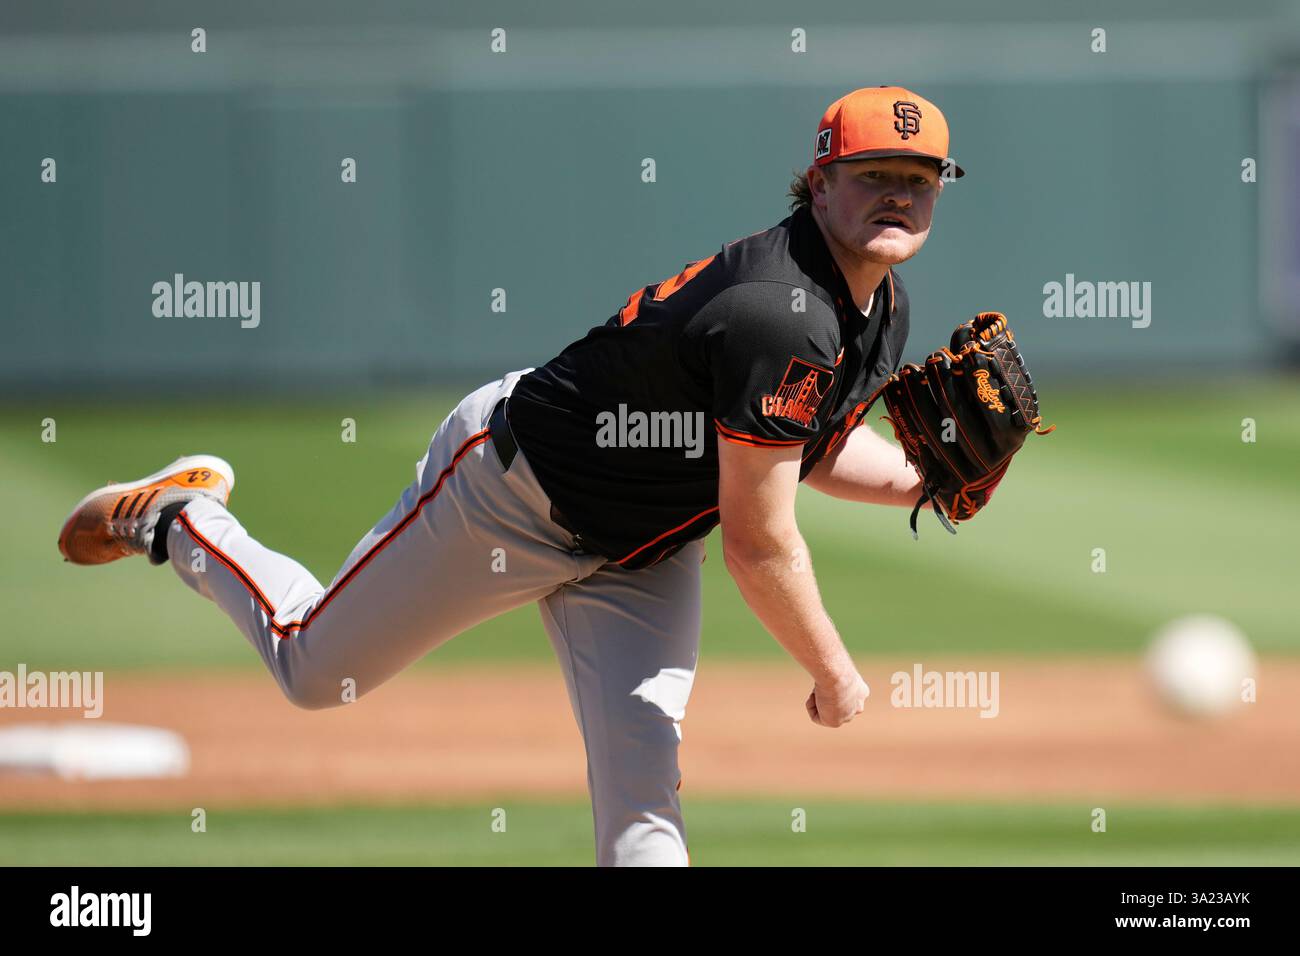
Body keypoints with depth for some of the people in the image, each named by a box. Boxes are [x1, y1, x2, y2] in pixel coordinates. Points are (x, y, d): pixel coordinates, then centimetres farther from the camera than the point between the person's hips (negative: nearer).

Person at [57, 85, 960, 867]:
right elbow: (760, 547, -32)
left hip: (640, 547, 8)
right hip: (514, 488, -8)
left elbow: (812, 442, 14)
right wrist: (834, 674, -19)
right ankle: (179, 518, 36)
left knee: (641, 775, -8)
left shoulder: (880, 308, -5)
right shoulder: (777, 318, -36)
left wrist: (921, 479, -6)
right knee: (312, 667, 10)